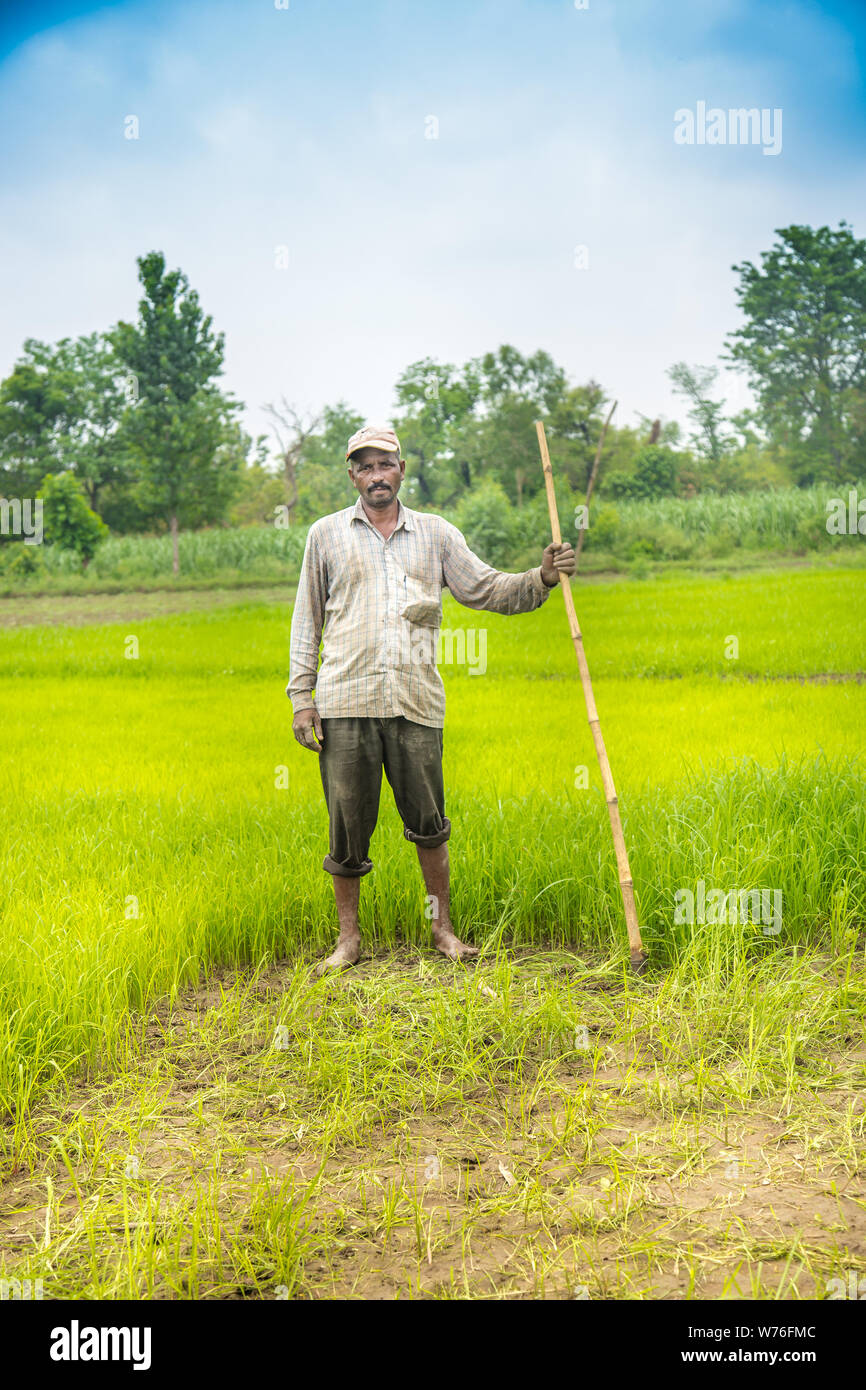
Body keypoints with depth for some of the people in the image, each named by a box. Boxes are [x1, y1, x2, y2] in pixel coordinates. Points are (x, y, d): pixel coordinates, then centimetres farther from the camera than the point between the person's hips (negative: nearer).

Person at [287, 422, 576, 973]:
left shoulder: (436, 534, 12)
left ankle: (443, 927, 21)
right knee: (348, 826, 4)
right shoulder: (326, 535, 10)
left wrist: (542, 578, -10)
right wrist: (301, 695, 4)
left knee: (428, 823, 4)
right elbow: (307, 620, 11)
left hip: (417, 703, 1)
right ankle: (349, 937, 18)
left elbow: (487, 589, 8)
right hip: (346, 701, 0)